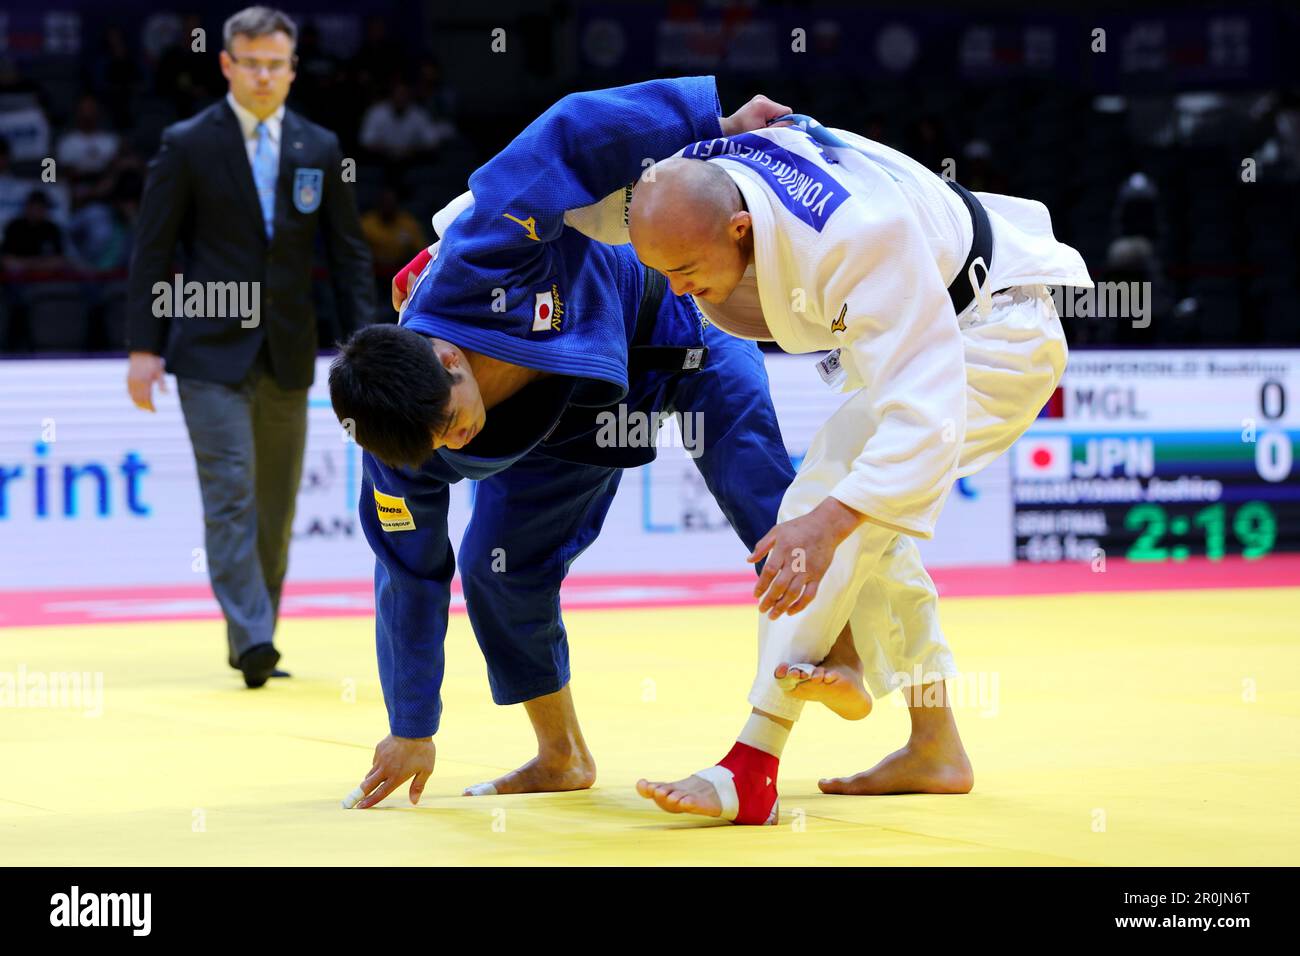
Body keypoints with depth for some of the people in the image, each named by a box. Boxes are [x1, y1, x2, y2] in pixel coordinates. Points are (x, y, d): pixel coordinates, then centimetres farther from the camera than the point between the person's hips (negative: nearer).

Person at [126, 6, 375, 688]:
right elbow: (153, 250, -2)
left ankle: (256, 640, 17)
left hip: (288, 352, 4)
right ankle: (252, 638, -16)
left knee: (276, 504, 7)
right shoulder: (187, 145, -2)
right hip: (211, 351, -4)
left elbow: (348, 253, 10)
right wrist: (143, 348, -8)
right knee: (230, 494, -12)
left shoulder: (319, 150, 7)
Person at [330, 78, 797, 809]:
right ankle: (563, 758, 14)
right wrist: (414, 728, -11)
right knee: (498, 564, -5)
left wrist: (716, 117, -39)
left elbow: (570, 137, -38)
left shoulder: (476, 261, -44)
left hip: (667, 327, -2)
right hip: (569, 424, 2)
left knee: (760, 485, -18)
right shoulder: (402, 444, -30)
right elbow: (411, 571, -17)